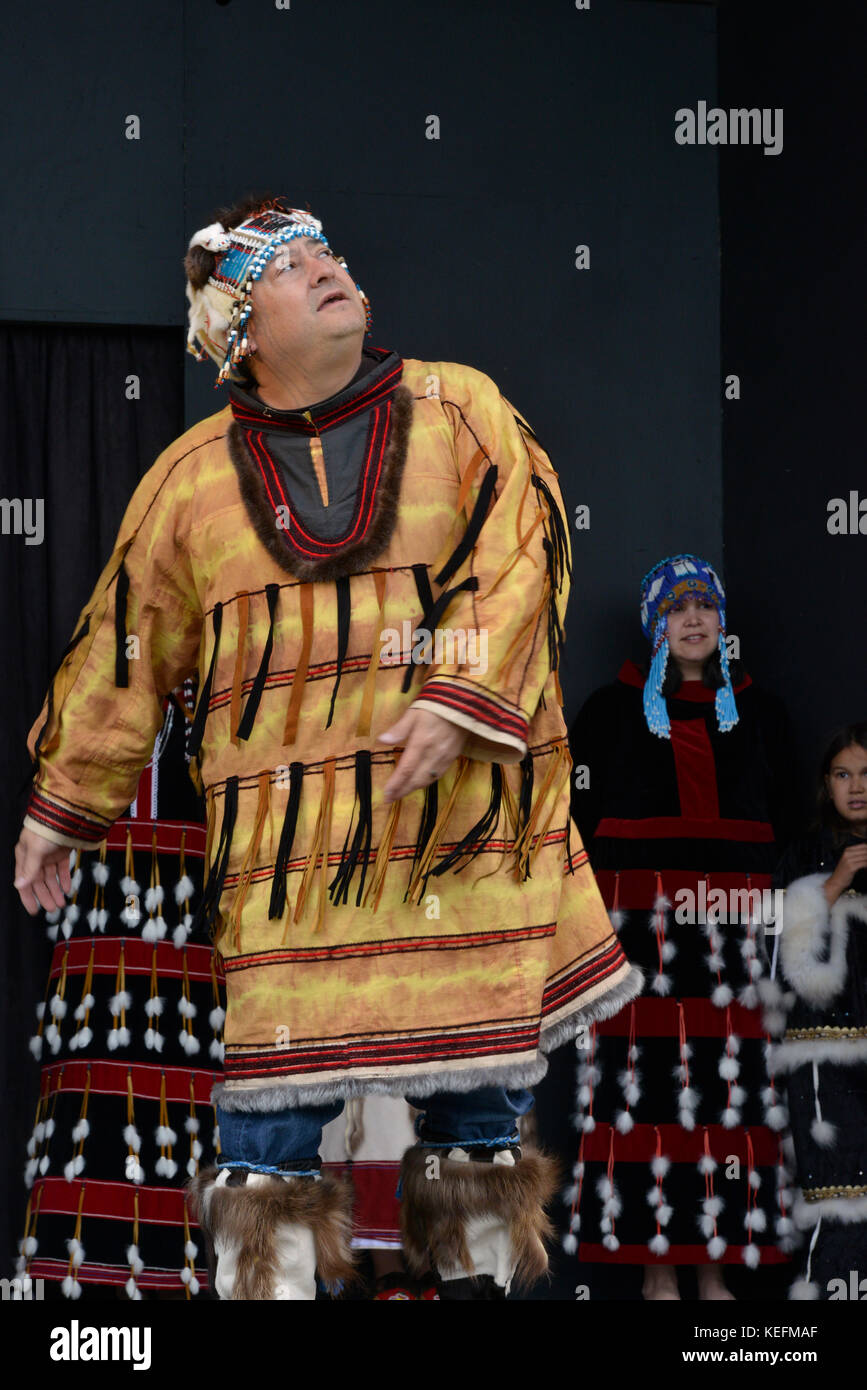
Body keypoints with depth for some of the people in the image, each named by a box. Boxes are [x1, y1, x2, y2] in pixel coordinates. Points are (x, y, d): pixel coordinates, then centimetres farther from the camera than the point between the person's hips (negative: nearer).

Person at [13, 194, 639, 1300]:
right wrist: (60, 809, 21)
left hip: (471, 806, 0)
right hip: (288, 826, 0)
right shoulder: (196, 476, 9)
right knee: (276, 1078, -6)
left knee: (480, 1065, 5)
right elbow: (123, 648, 17)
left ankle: (477, 1276, 19)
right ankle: (263, 1281, 4)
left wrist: (460, 700, -19)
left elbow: (525, 555, -5)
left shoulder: (462, 410, 7)